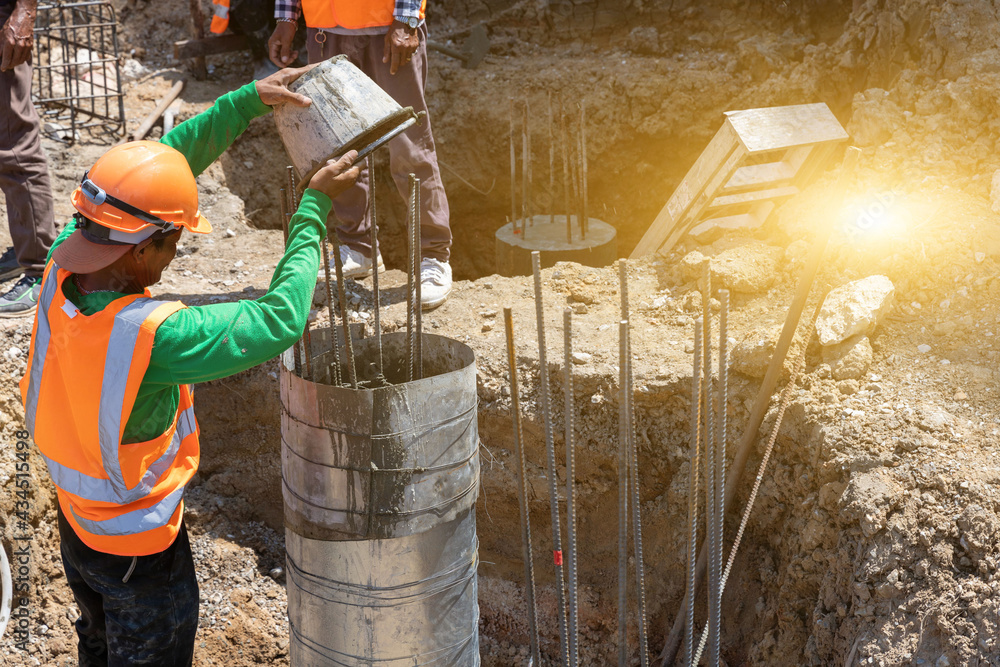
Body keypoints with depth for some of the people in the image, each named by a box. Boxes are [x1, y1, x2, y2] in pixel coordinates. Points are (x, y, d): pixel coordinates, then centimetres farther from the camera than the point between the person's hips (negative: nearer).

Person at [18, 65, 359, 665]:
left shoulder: (61, 271, -19)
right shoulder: (152, 335, -40)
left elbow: (158, 167, -11)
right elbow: (280, 320, -31)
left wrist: (249, 99, -10)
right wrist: (315, 205, -22)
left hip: (77, 521, 7)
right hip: (140, 551, -6)